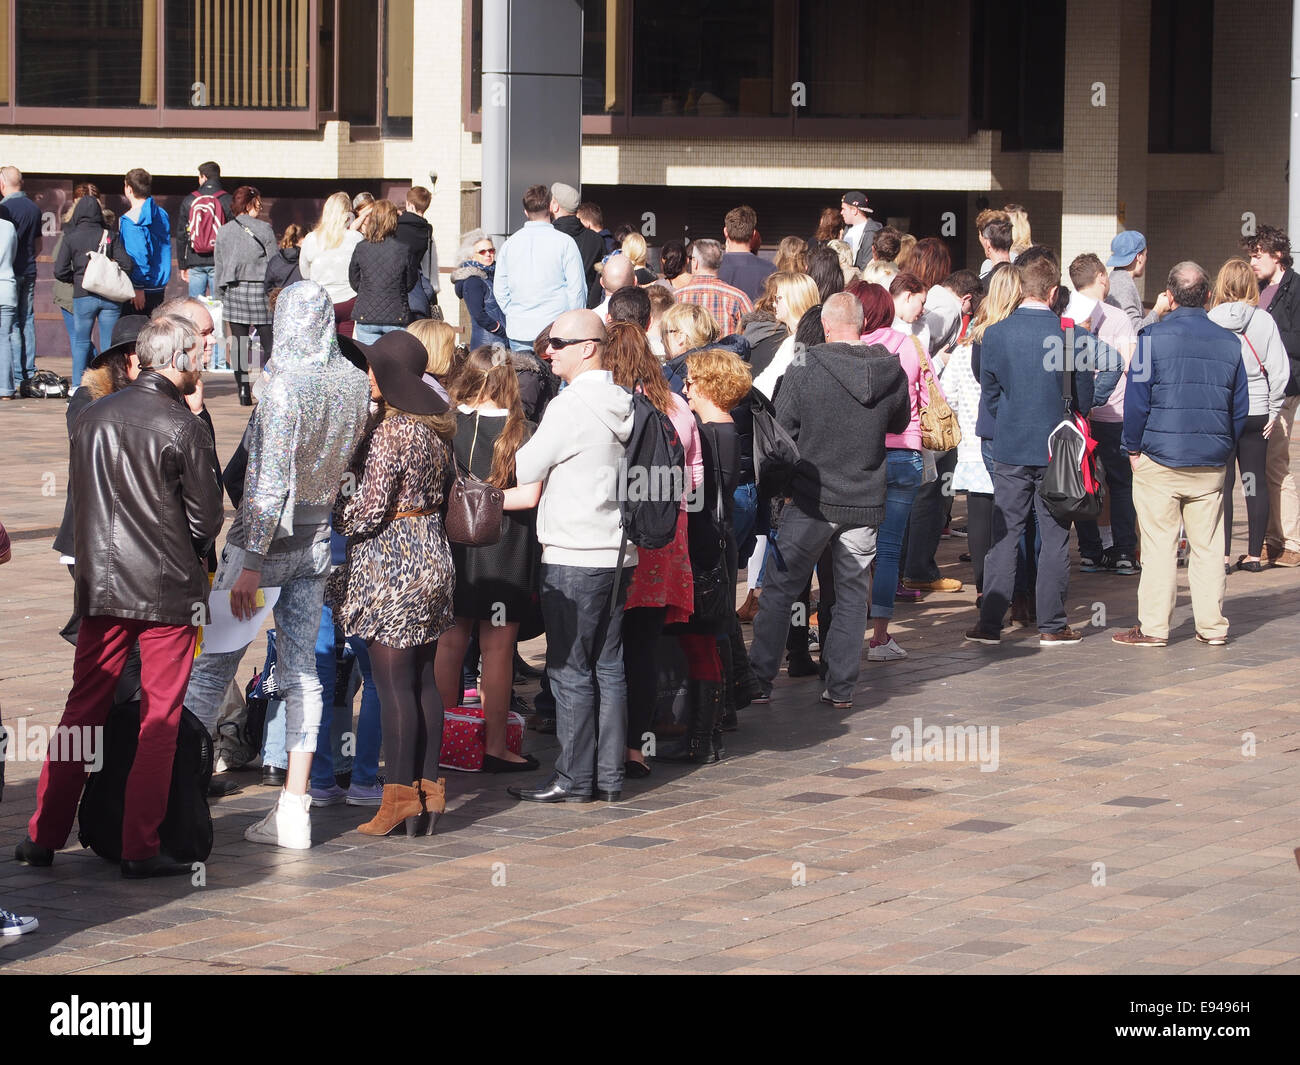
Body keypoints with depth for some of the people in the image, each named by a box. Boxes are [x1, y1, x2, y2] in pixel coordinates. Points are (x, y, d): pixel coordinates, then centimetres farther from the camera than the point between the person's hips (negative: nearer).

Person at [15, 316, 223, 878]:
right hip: (167, 589, -5)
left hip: (101, 585, 5)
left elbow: (79, 500, 14)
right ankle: (140, 848, 2)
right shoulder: (183, 427, -12)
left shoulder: (93, 416, 6)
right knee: (159, 723, 2)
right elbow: (207, 519, -7)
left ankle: (43, 837, 11)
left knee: (82, 710, 11)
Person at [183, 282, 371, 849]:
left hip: (269, 532, -6)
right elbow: (357, 463, 8)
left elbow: (270, 481, -21)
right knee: (301, 669, 7)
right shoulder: (355, 381, 1)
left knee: (212, 661, 3)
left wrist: (250, 561, -20)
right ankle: (293, 811, 7)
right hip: (320, 537, 6)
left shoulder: (286, 383, -18)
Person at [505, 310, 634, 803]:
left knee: (570, 671, -2)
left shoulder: (570, 407, -15)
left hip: (574, 558, -8)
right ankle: (609, 776, 13)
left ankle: (575, 778, 1)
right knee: (608, 668, 10)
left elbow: (523, 469, -6)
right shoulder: (623, 404, 11)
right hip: (618, 553, 8)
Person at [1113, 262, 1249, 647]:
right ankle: (1212, 625, 12)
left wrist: (1133, 448, 3)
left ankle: (1153, 627, 2)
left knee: (1159, 544, 0)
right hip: (1211, 464, 3)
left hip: (1159, 460, -3)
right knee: (1208, 546, 9)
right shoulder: (1229, 342, 4)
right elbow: (1241, 407, 9)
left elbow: (1136, 400, -8)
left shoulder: (1153, 338, -8)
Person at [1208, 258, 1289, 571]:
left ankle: (1222, 554, 0)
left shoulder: (1209, 322, -7)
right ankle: (1254, 554, 10)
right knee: (1256, 484, 8)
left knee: (1222, 484, 3)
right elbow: (1279, 368, -5)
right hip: (1256, 413, 1)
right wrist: (1273, 410, 5)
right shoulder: (1264, 320, -5)